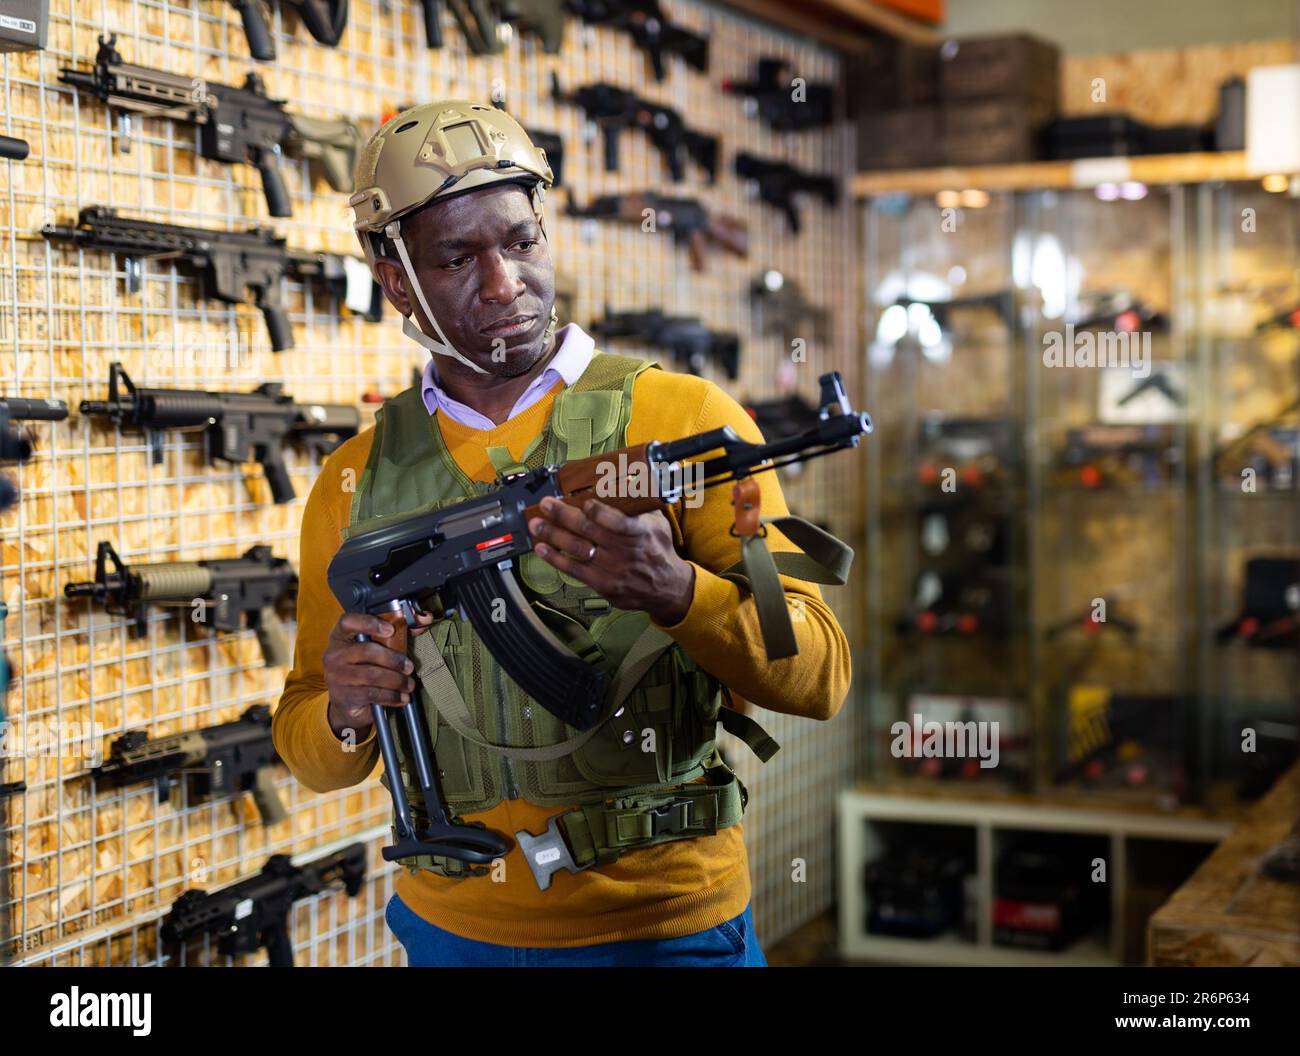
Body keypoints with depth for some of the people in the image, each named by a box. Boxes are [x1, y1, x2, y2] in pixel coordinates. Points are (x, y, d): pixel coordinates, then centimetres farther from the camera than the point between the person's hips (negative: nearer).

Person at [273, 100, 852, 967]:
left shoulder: (682, 419, -7)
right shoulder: (357, 480, 3)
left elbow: (820, 676, -11)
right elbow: (311, 756, 8)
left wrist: (674, 591, -29)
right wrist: (346, 713, -15)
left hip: (664, 927, -2)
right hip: (451, 929, 3)